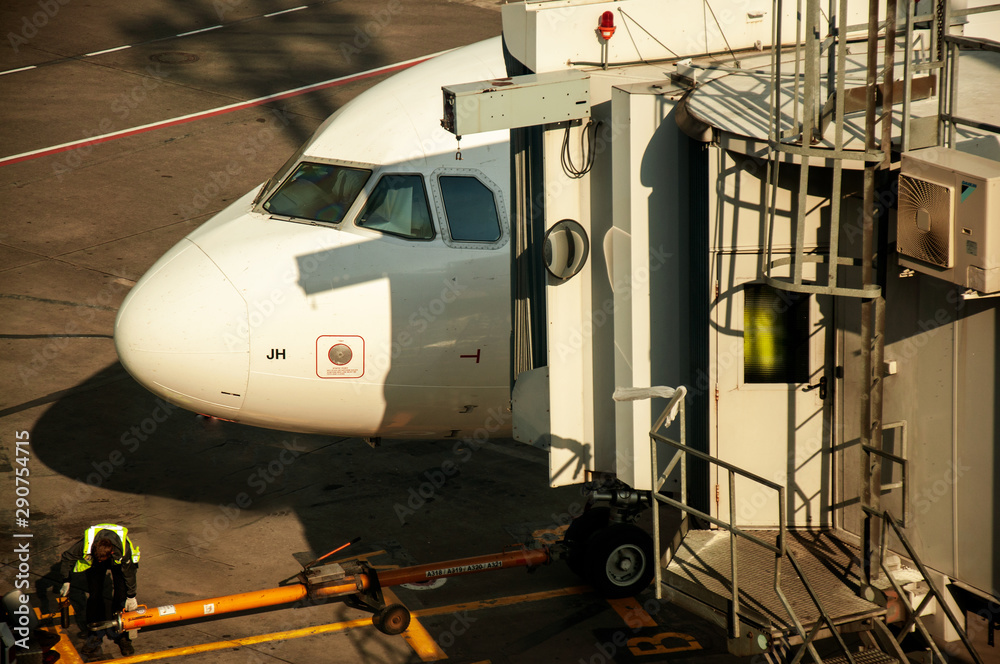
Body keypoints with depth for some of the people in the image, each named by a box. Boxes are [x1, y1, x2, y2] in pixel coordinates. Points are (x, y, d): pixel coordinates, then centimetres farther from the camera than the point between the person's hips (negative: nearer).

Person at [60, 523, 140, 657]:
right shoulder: (86, 544, -40)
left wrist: (131, 596, -13)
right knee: (94, 597, -8)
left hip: (118, 562, -1)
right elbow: (68, 557, -20)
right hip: (94, 564, 1)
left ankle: (121, 636, 0)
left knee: (122, 596, -11)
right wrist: (66, 581, -17)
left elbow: (129, 572, -23)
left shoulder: (124, 547, -41)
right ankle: (95, 637, 1)